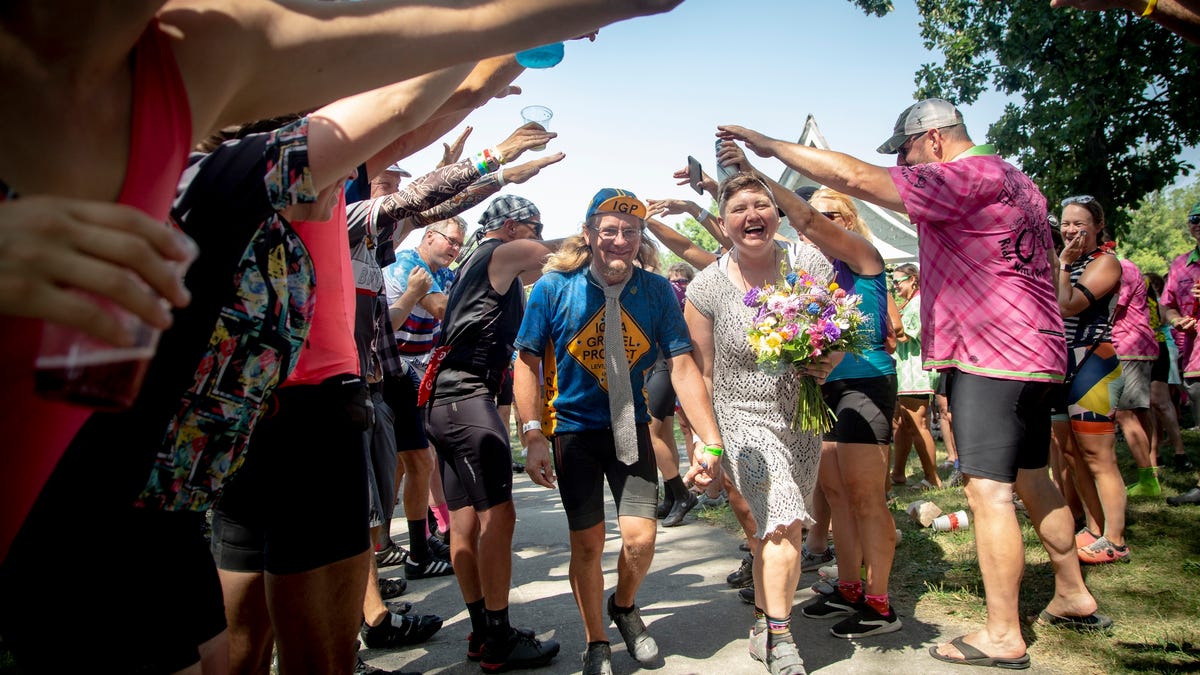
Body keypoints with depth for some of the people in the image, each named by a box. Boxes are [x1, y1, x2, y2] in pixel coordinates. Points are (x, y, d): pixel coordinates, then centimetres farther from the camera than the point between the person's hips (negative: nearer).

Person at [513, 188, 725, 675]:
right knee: (587, 542, 2)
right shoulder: (554, 287, -10)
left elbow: (682, 367, -9)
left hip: (632, 427, 1)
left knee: (640, 538, -5)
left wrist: (710, 441, -16)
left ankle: (624, 607, 30)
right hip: (574, 429, -1)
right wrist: (533, 435, -14)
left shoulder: (657, 291, -7)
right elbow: (528, 361, -7)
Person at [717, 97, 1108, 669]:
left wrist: (770, 145, -13)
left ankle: (1002, 636, 2)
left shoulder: (968, 176, -14)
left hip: (991, 356, -10)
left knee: (987, 488, -6)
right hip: (1034, 353, 10)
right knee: (1030, 479, 19)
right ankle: (1073, 597, 32)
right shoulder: (1014, 180, 17)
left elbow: (856, 177, -21)